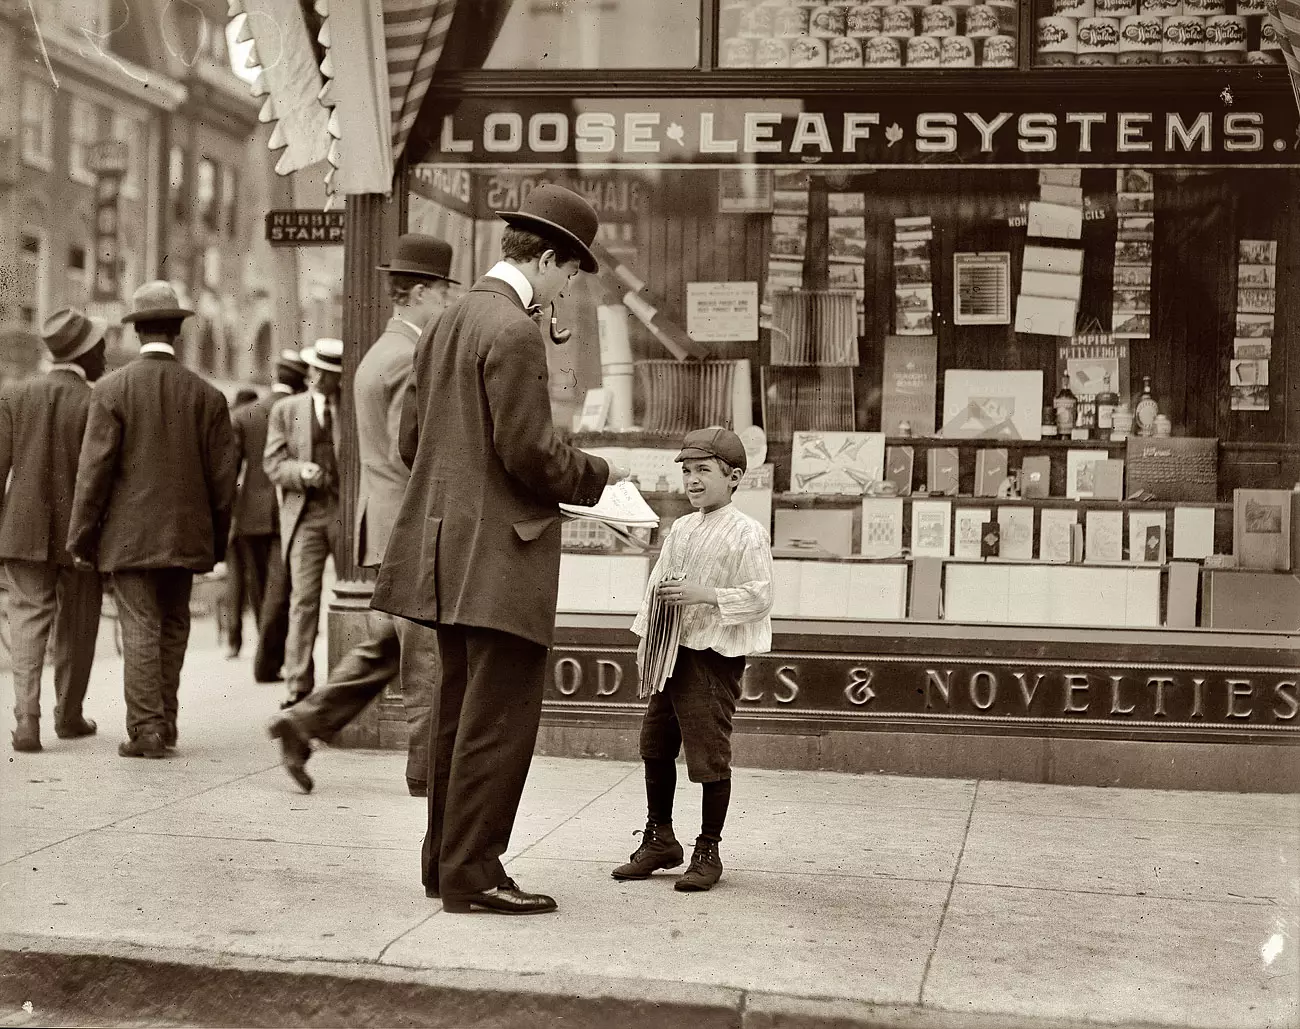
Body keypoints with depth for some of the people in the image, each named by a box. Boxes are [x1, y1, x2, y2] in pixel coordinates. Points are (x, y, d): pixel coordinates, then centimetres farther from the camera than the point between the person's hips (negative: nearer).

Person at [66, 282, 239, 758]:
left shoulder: (112, 389, -6)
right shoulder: (207, 395, 1)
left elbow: (94, 469, -8)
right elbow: (222, 475, 3)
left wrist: (82, 537, 0)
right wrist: (217, 540, 13)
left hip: (129, 535, -2)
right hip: (184, 535, 3)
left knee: (140, 629, -1)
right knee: (173, 627, 12)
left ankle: (146, 728, -4)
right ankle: (165, 726, 17)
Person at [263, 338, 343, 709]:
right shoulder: (286, 410, 12)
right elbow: (272, 462, 6)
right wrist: (301, 472, -14)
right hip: (305, 513, 0)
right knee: (303, 599, -6)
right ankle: (299, 686, -5)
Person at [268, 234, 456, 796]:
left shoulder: (376, 355, 17)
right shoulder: (412, 358, -15)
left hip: (383, 528, 10)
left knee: (383, 645, 16)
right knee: (427, 655, -2)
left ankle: (305, 723, 12)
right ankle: (428, 770, 5)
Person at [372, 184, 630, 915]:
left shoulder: (450, 323, 15)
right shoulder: (514, 332, -14)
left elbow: (413, 441, 17)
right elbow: (531, 453, -18)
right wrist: (598, 476, -3)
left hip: (450, 550, 10)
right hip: (499, 554, -10)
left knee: (462, 711, 16)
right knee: (501, 717, -4)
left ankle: (447, 857, 23)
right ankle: (471, 872, 0)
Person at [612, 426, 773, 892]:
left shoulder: (747, 534, -8)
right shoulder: (680, 529, 14)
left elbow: (760, 596, -14)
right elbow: (656, 588, 19)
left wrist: (704, 595, -23)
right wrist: (646, 646, 14)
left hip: (713, 657, -8)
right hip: (671, 653, 8)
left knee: (709, 754, -2)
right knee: (655, 745, 13)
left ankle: (708, 852, 10)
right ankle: (659, 839, 28)